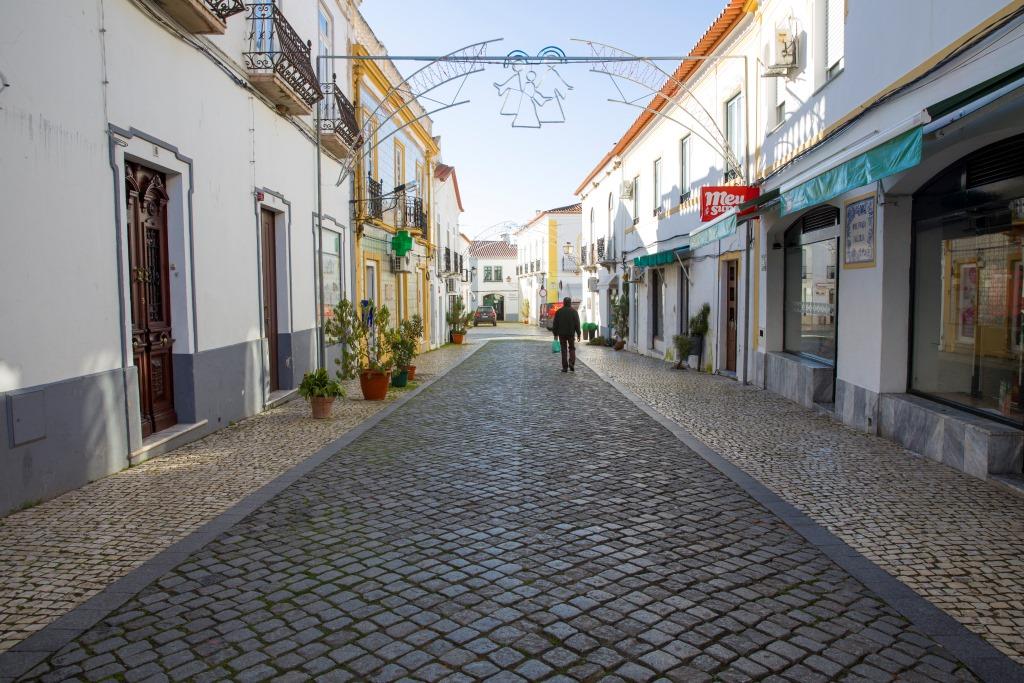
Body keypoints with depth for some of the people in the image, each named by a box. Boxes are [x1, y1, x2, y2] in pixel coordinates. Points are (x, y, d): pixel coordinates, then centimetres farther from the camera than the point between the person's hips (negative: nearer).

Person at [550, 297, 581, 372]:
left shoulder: (559, 311, 2)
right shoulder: (574, 311, -1)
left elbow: (555, 323, 2)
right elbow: (577, 323, -4)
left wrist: (555, 334, 8)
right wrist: (578, 334, 0)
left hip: (562, 333, 0)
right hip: (571, 333, 0)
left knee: (564, 350, 5)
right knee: (572, 348, 14)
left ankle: (565, 367, 1)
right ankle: (572, 364, -4)